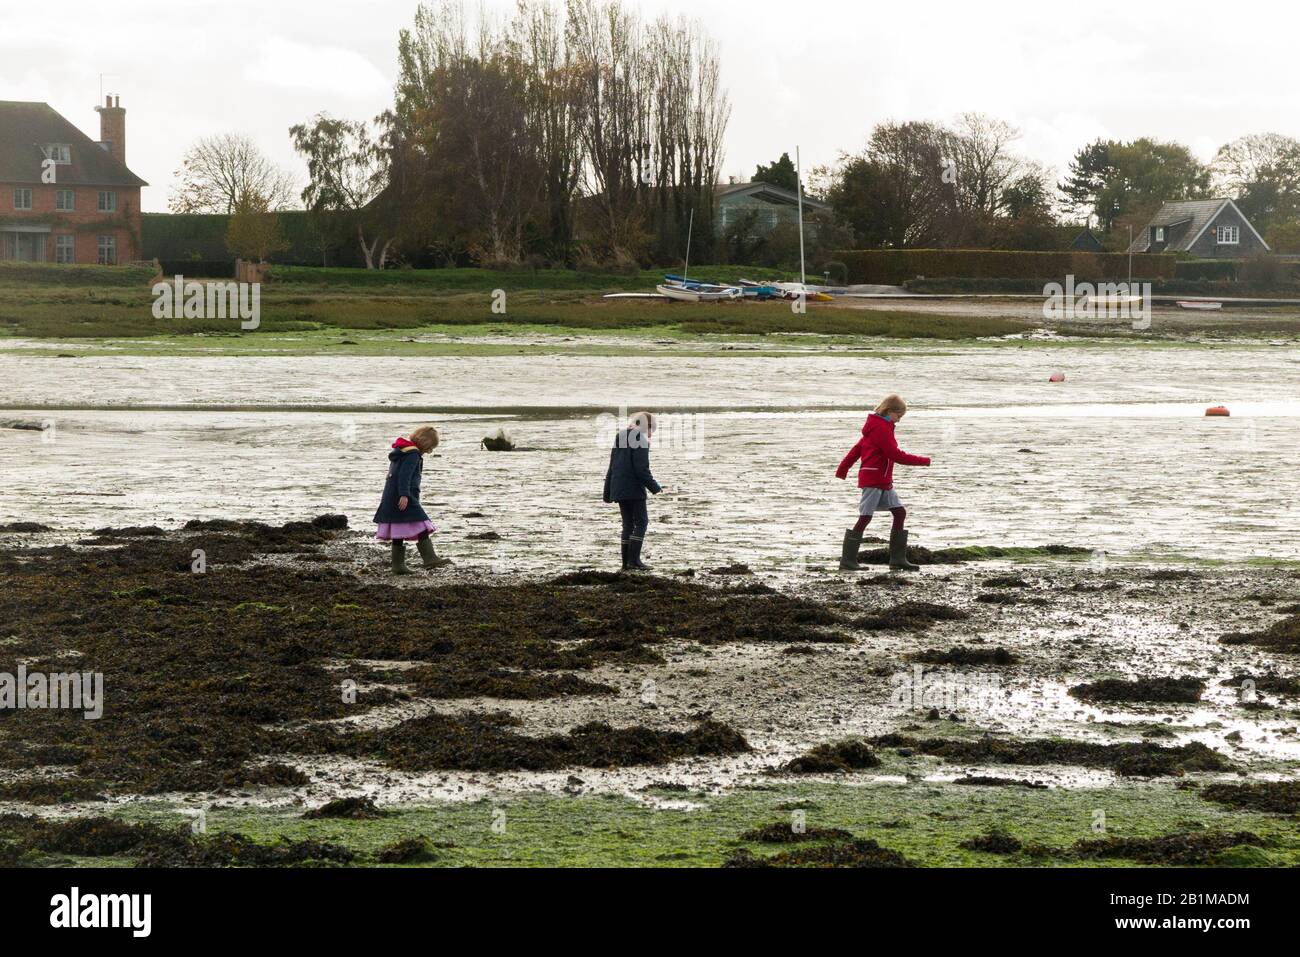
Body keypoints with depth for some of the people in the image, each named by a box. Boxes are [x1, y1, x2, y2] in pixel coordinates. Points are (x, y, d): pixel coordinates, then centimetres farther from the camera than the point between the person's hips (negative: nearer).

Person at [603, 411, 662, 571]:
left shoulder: (620, 439, 16)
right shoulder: (640, 441, -10)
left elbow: (611, 468, 20)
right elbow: (641, 469, -17)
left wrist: (608, 492, 23)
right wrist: (654, 487, -6)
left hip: (618, 490, 8)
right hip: (633, 489, -8)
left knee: (628, 524, 11)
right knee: (641, 522, -4)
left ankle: (627, 563, 8)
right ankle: (634, 559, -13)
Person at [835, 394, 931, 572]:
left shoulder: (877, 426, 17)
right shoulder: (881, 428, -15)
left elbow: (857, 448, 21)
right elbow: (896, 455, -18)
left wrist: (843, 469, 24)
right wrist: (923, 461, -11)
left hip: (884, 481, 10)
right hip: (873, 479, -10)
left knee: (900, 513, 4)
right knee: (865, 517, -9)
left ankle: (897, 559, 4)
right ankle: (847, 560, -7)